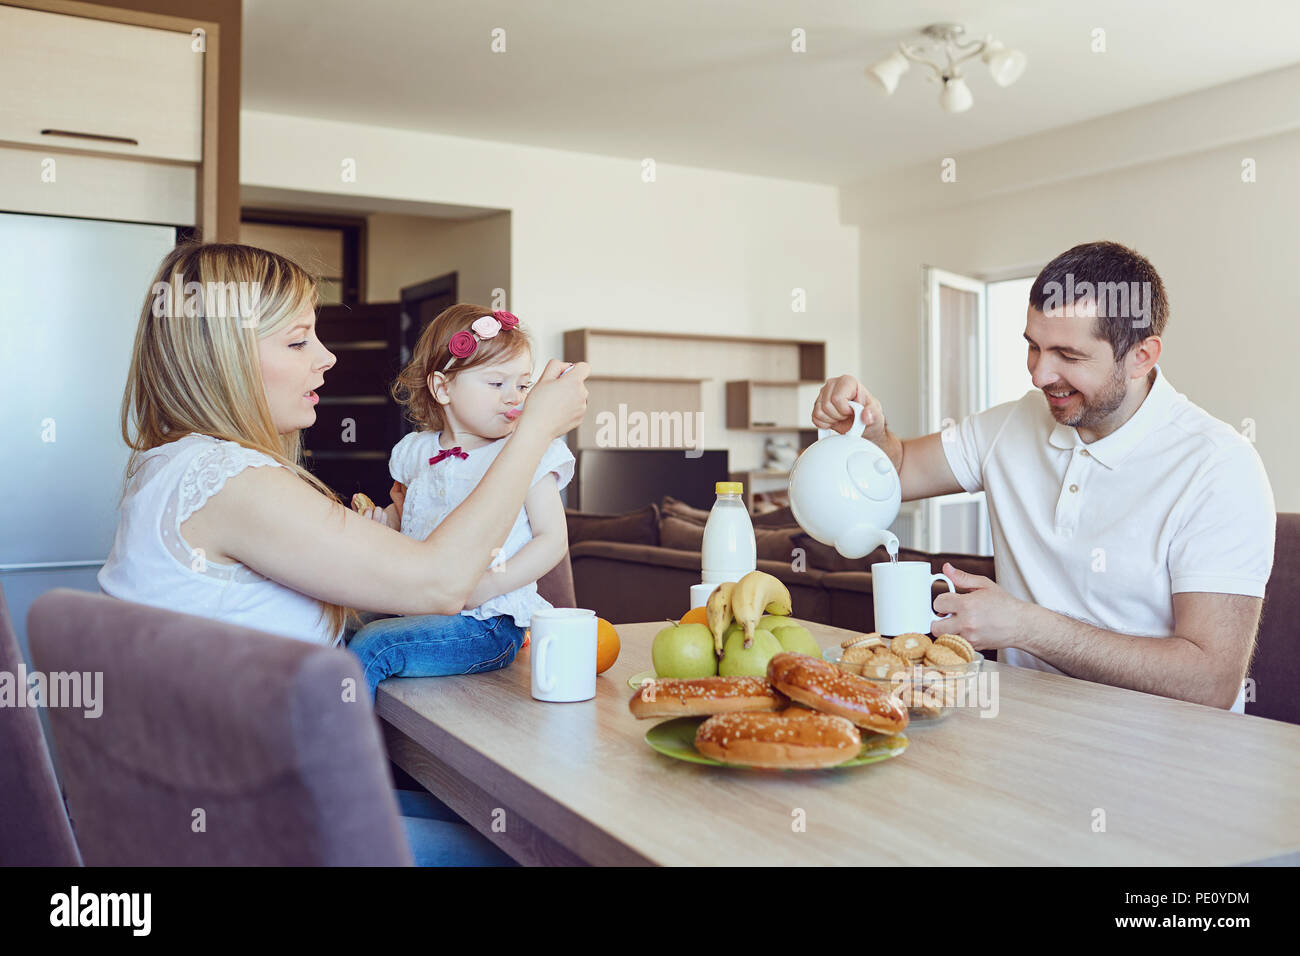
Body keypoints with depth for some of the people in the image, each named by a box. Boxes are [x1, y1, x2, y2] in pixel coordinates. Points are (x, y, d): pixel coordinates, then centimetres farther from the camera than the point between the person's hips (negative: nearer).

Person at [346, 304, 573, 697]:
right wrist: (383, 519, 4)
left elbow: (553, 540, -7)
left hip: (488, 621, -6)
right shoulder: (416, 451, 11)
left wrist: (487, 587, -18)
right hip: (416, 605, 6)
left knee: (370, 646, -23)